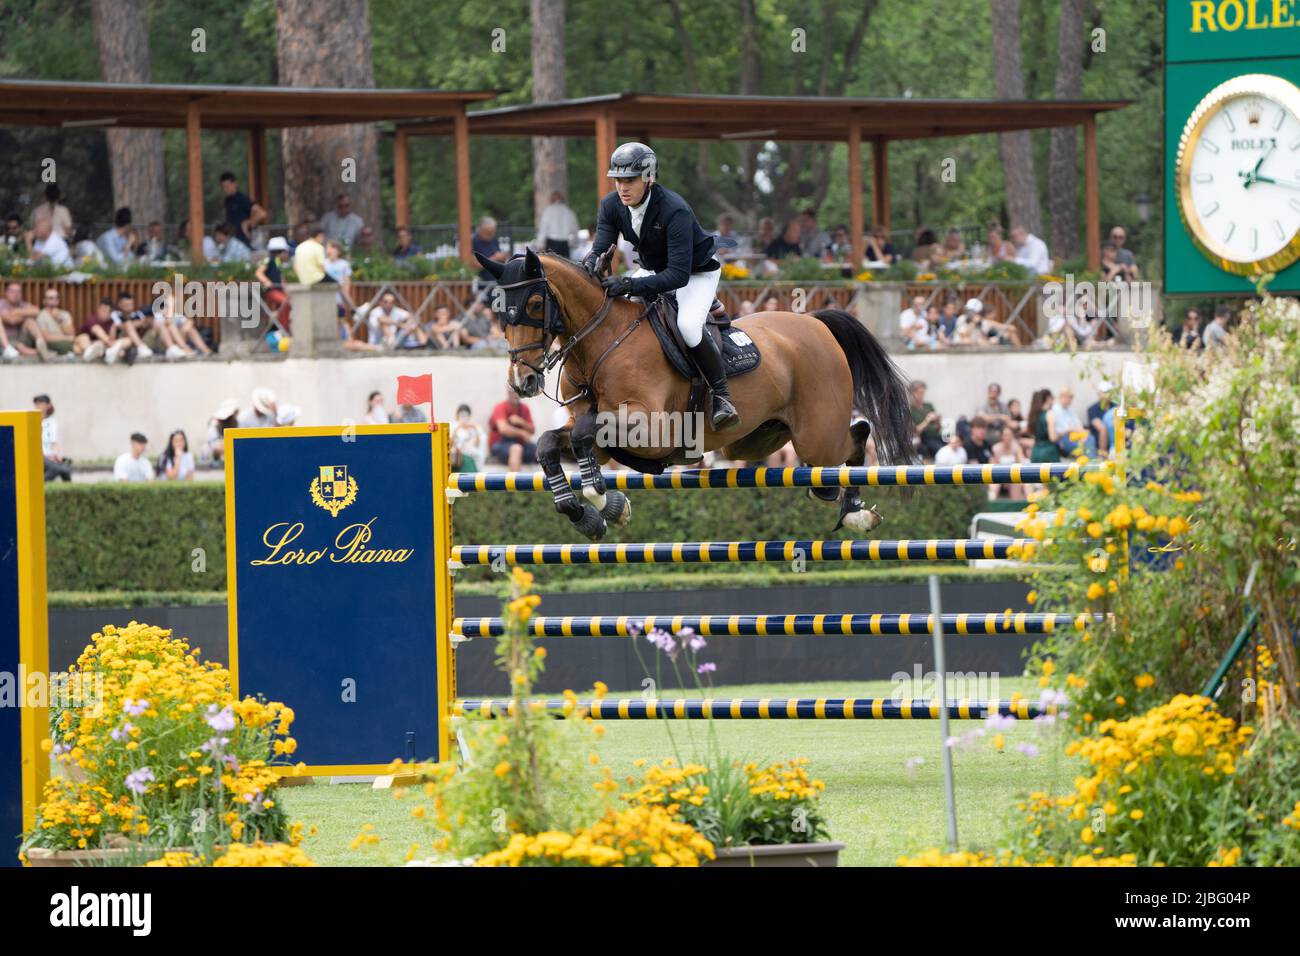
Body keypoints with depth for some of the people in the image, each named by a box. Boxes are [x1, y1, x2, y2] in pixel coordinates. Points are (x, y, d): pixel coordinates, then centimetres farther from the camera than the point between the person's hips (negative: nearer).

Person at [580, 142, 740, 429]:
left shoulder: (675, 211, -36)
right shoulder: (612, 205, -16)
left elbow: (679, 275, -40)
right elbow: (601, 247, -17)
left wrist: (630, 285, -50)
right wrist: (592, 262, -44)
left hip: (697, 272, -7)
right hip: (654, 269, 7)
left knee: (688, 326, -31)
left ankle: (721, 396, -17)